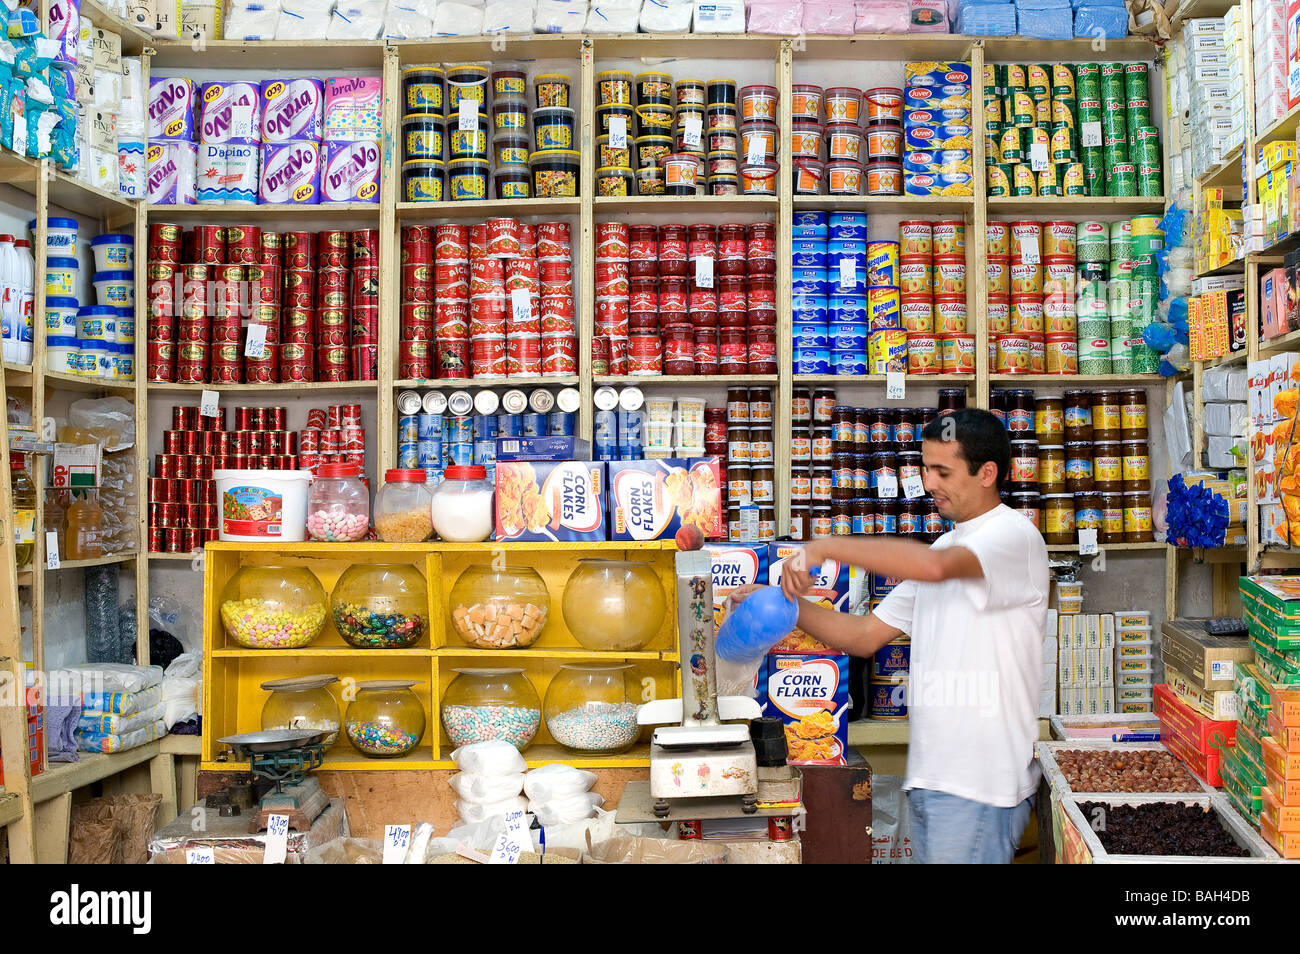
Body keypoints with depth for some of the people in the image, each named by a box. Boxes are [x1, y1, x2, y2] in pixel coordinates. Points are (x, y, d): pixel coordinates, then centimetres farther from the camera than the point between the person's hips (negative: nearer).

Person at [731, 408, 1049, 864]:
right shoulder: (944, 548, 18)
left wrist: (824, 547, -28)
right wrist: (788, 605, 1)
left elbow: (935, 565, -33)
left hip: (979, 783, -8)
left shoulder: (1014, 536, -11)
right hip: (929, 775, 8)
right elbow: (864, 635, 15)